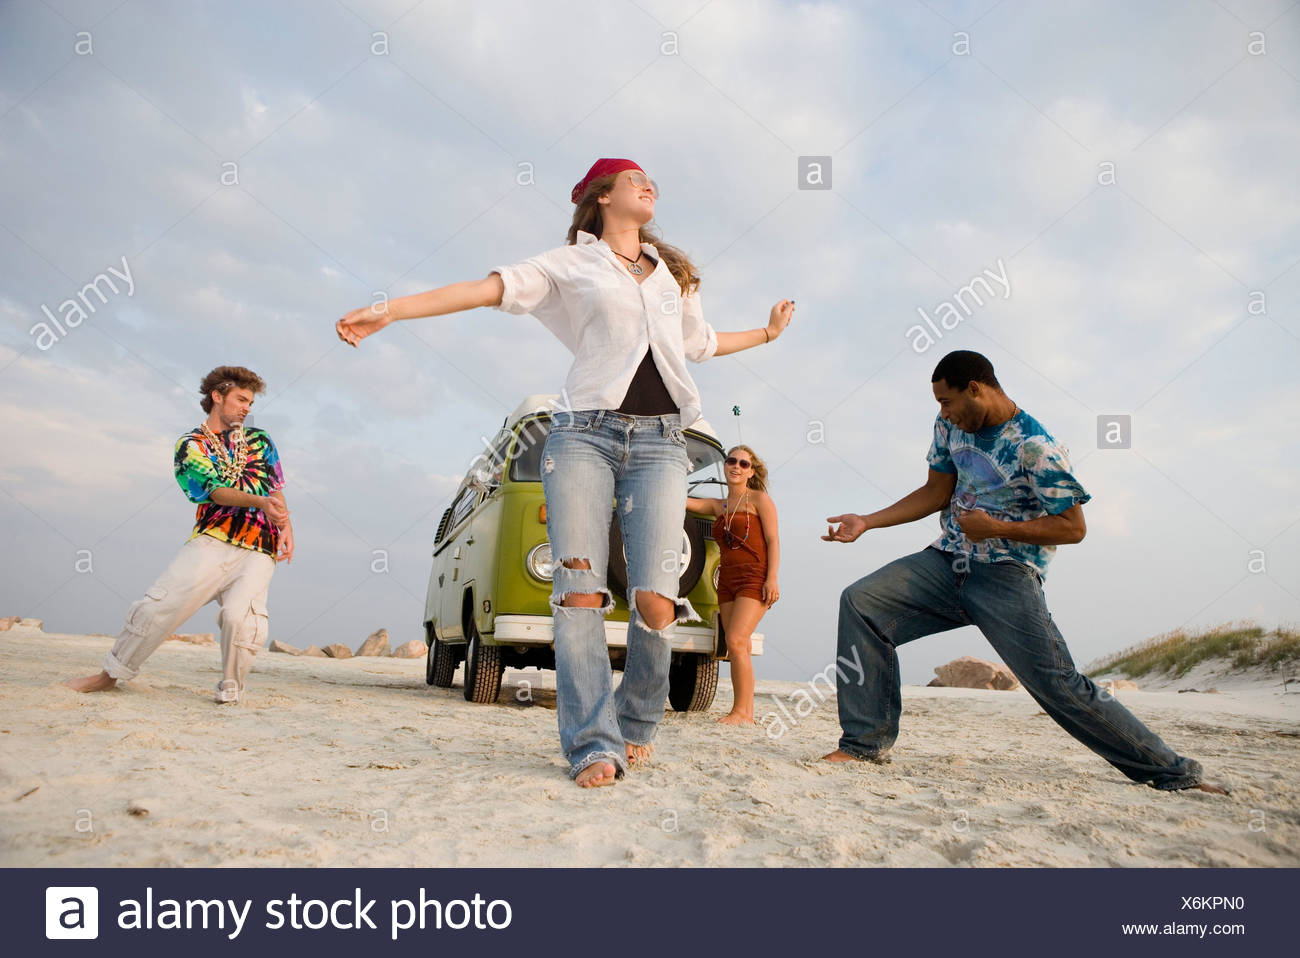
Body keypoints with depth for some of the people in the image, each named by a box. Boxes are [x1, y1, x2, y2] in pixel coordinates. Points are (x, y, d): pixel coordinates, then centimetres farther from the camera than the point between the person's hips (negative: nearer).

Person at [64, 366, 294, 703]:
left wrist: (285, 527, 2)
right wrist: (260, 502, -23)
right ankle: (110, 674, 16)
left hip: (258, 550, 1)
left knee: (241, 616, -22)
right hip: (211, 540, -1)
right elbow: (216, 491, -6)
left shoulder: (259, 439, 20)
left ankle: (230, 692, -2)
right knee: (159, 604, -7)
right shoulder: (190, 445, 10)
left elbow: (276, 491, 20)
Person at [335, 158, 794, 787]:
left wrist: (767, 333, 52)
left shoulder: (673, 274, 26)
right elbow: (491, 288, 1)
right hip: (585, 433, -2)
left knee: (655, 601, -11)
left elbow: (703, 343, 40)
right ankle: (594, 744, -8)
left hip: (659, 443, 3)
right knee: (579, 591, -13)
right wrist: (391, 309, -10)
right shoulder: (572, 263, 12)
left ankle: (638, 722, 12)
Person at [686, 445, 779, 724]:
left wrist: (772, 579, -14)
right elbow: (684, 502, 12)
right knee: (737, 648, 3)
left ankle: (742, 710, -13)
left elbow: (773, 540, -5)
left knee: (736, 641, -18)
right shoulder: (718, 506, 18)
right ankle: (746, 712, 6)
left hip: (755, 578, -6)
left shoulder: (759, 499, 1)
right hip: (727, 581, 6)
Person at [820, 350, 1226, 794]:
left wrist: (997, 528, -21)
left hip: (1006, 577, -6)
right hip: (947, 562, 6)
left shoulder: (1035, 448, -14)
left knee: (1061, 686, -11)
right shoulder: (950, 425, 7)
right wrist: (866, 522, 6)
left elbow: (1073, 527, -13)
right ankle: (866, 742, -5)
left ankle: (1171, 772, 9)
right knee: (859, 601, -12)